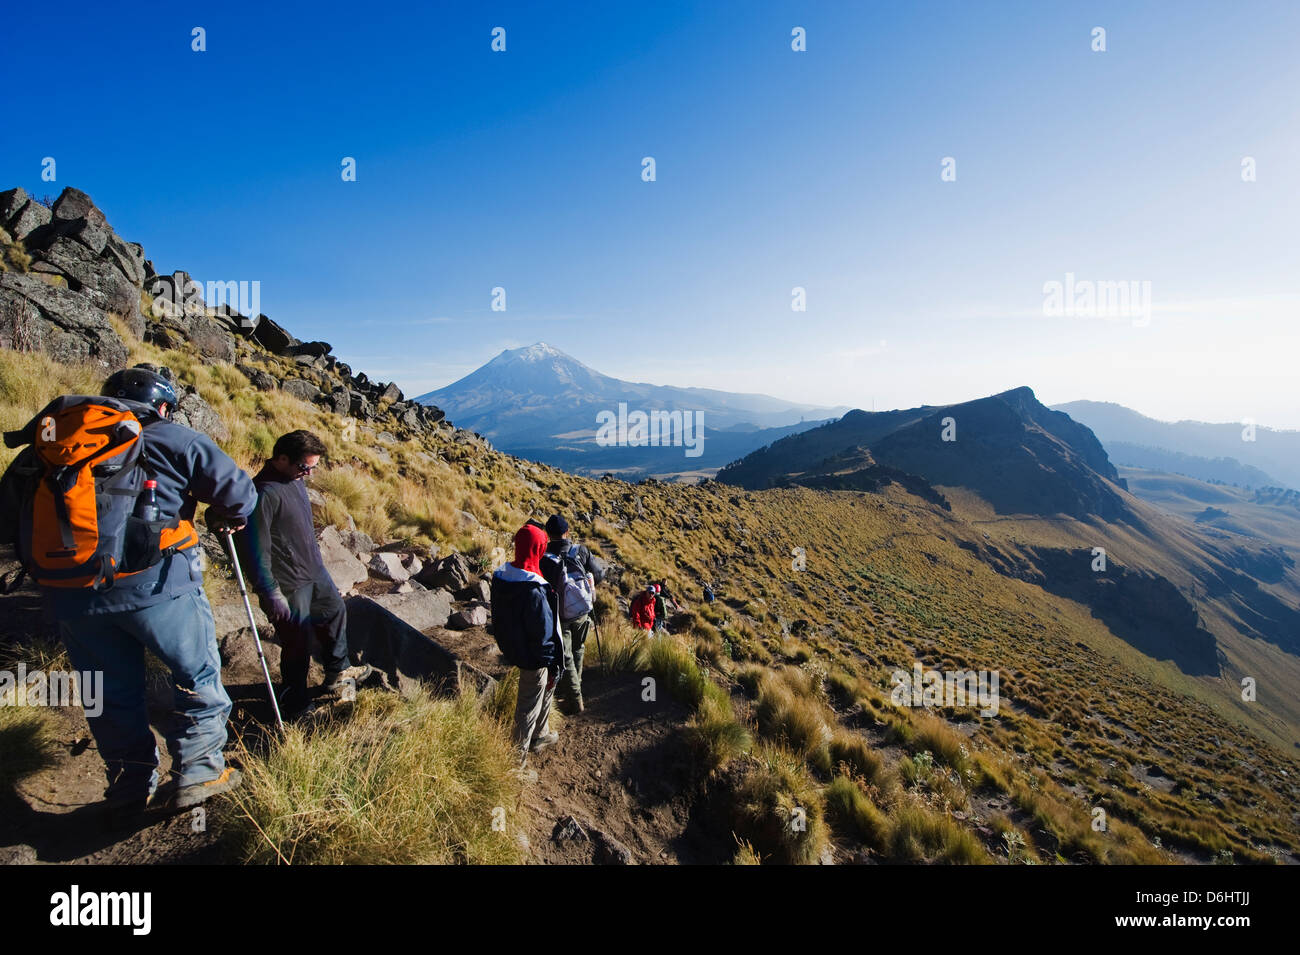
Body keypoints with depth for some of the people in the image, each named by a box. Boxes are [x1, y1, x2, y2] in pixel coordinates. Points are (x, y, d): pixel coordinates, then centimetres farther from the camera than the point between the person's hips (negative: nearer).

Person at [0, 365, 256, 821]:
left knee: (112, 692, 18)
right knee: (197, 673, 13)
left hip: (72, 594, 5)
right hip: (155, 583, -4)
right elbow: (238, 491, 0)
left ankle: (129, 791, 29)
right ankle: (197, 771, 14)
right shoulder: (173, 440, 0)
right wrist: (227, 519, 20)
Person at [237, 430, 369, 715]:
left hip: (315, 571, 10)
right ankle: (295, 703, 26)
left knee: (335, 611, 24)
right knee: (297, 642, 5)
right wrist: (271, 593, -23)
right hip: (290, 583, -9)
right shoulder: (264, 493, -26)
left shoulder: (296, 479, 3)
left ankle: (337, 672, 44)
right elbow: (257, 550, -25)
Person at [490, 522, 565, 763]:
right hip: (533, 656, -9)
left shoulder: (500, 575, -4)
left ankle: (540, 735, 45)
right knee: (529, 704, 10)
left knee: (546, 688, 28)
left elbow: (498, 617, 10)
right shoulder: (534, 589, -31)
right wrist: (553, 666, -14)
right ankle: (518, 754, 26)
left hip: (513, 649, 9)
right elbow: (543, 632, -24)